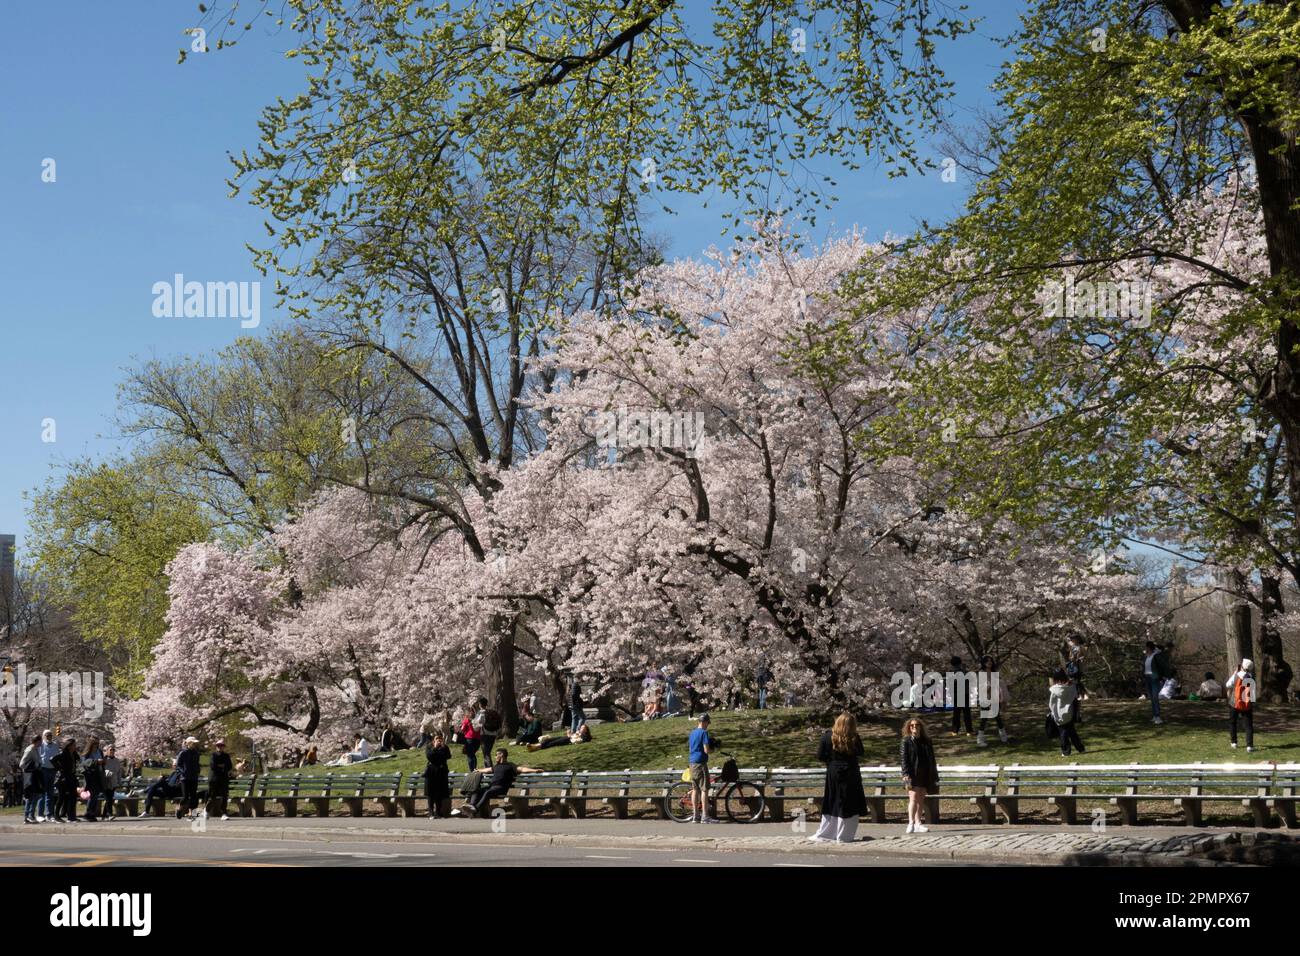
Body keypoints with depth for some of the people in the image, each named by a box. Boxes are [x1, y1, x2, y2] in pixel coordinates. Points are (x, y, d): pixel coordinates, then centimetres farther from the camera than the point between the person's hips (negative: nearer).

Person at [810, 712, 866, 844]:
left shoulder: (828, 736, -6)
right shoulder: (854, 738, -11)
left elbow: (820, 756, -2)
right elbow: (861, 754, 3)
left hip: (833, 774, 2)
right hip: (850, 775, -2)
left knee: (831, 805, 11)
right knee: (848, 806, 5)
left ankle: (823, 835, 13)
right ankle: (843, 836, 5)